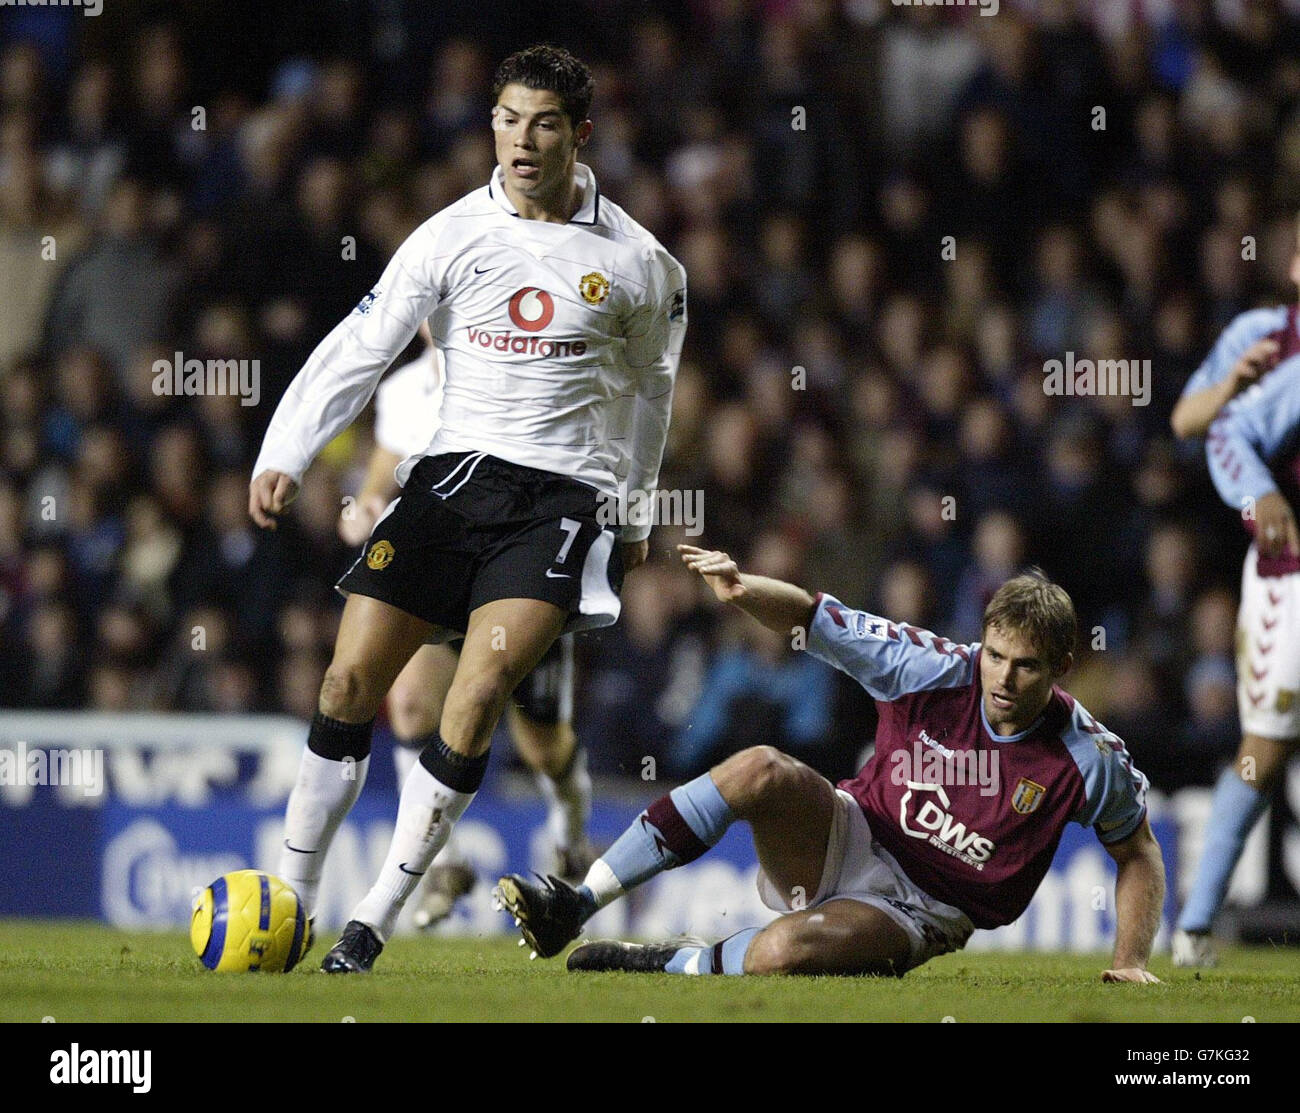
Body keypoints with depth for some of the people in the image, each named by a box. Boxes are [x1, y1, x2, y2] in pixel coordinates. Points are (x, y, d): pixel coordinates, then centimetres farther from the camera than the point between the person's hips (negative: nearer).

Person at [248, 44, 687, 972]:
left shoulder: (634, 261, 3)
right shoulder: (452, 236, 2)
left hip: (564, 495, -2)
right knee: (350, 684, -5)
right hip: (453, 470, 2)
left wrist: (636, 517, 25)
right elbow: (358, 349, -1)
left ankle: (374, 926, -13)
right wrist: (283, 458, -13)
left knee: (479, 697, -19)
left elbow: (650, 386, 19)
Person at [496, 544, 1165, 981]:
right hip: (850, 839, 3)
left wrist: (1130, 962, -4)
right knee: (760, 770, -30)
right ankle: (575, 905, -27)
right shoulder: (934, 671, -11)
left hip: (921, 915, -3)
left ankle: (670, 965, -6)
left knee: (782, 954, -37)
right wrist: (744, 589, -27)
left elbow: (1139, 851, 4)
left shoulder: (1086, 759, -14)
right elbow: (813, 620, -7)